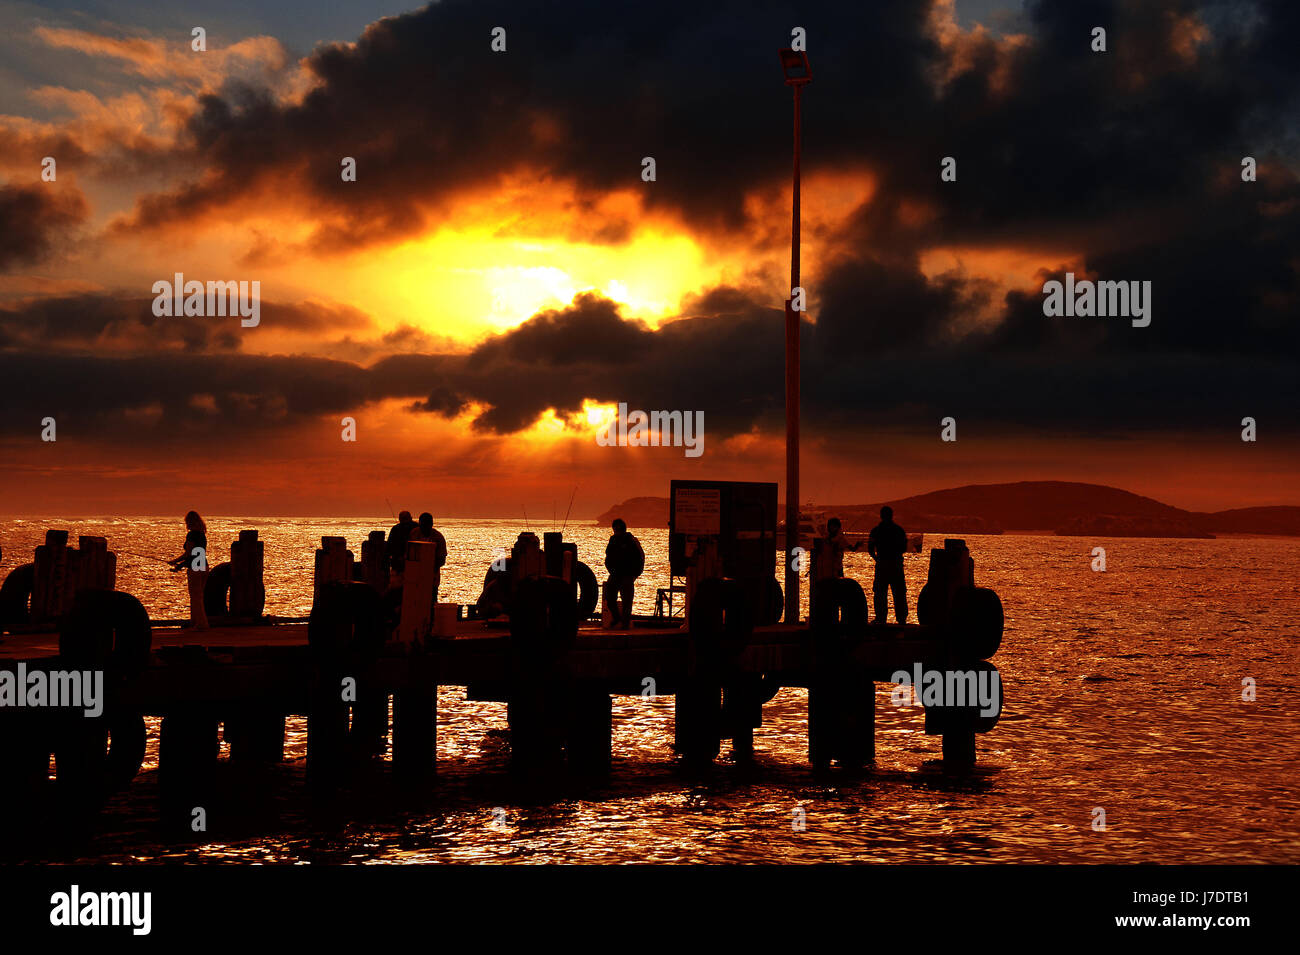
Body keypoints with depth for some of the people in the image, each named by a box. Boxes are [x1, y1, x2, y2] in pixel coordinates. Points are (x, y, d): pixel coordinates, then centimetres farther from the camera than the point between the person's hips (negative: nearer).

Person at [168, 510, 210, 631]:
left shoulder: (191, 535, -13)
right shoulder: (202, 534, 13)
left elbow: (188, 554, -15)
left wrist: (174, 561, 0)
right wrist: (180, 565, 19)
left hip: (194, 569, -8)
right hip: (204, 567, 8)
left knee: (195, 597, -2)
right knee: (198, 597, 16)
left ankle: (201, 624, -2)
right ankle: (195, 621, 24)